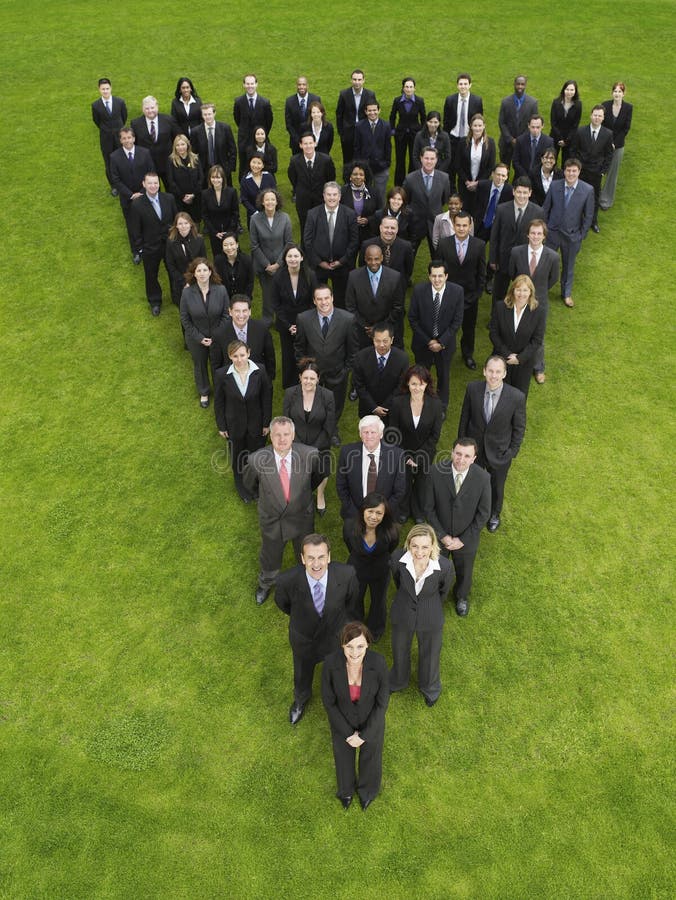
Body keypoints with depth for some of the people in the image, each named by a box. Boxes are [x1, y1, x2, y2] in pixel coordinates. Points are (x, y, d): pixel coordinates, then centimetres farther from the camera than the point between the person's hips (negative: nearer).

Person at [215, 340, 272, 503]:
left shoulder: (259, 372, -20)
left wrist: (266, 422, -1)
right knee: (238, 458, 21)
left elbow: (266, 398, -7)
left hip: (256, 424, 0)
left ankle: (258, 486, 49)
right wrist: (221, 426, -2)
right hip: (235, 425, 0)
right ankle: (243, 489, 48)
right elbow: (218, 402, -8)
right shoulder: (221, 374, -21)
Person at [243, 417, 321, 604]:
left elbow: (318, 475, -1)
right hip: (272, 519, 0)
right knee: (269, 559, 26)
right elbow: (249, 484, -4)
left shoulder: (310, 454, -27)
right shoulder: (257, 460, -29)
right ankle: (265, 584, 60)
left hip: (302, 518, 1)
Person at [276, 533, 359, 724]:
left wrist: (344, 618, 6)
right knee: (302, 674, 30)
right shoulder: (287, 580, -37)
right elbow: (282, 603, -11)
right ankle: (301, 699, 67)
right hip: (304, 636, 0)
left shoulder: (346, 574, -35)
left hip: (336, 635, 1)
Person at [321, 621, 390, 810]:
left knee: (370, 754, 30)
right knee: (344, 754, 30)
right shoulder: (331, 662, -35)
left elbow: (382, 701, -19)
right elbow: (328, 700, -18)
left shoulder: (379, 662, -36)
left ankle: (367, 788, 66)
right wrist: (348, 733, -12)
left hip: (371, 719, 0)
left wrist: (364, 735, -15)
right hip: (342, 718, 0)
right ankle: (346, 787, 67)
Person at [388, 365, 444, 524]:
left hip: (425, 453, 1)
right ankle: (403, 511, 50)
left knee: (421, 483, 22)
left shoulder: (436, 404, -21)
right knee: (404, 483, 20)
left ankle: (419, 513, 50)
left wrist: (418, 457, -16)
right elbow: (394, 432, -12)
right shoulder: (398, 402, -22)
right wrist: (405, 457, -13)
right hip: (403, 452, 0)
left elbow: (435, 436, -13)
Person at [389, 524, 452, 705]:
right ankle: (398, 681, 64)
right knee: (400, 651, 29)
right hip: (402, 614, 1)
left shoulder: (444, 566, -33)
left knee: (430, 656, 27)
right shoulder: (398, 558, -30)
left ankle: (430, 688, 61)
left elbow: (444, 591, -8)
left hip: (431, 619, -1)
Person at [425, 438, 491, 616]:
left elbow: (483, 514, -14)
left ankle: (462, 597, 61)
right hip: (439, 535, 0)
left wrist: (462, 540, -14)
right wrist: (442, 535, -15)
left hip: (466, 538, 0)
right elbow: (429, 507, -14)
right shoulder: (437, 471, -25)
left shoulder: (482, 478, -25)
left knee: (464, 572, 28)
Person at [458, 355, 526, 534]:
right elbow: (465, 417, -4)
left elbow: (519, 428, -10)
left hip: (499, 452, -1)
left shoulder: (516, 397, -25)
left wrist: (512, 452, -7)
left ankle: (494, 514, 56)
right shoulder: (473, 388, -19)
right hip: (474, 448, 1)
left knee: (496, 487, 25)